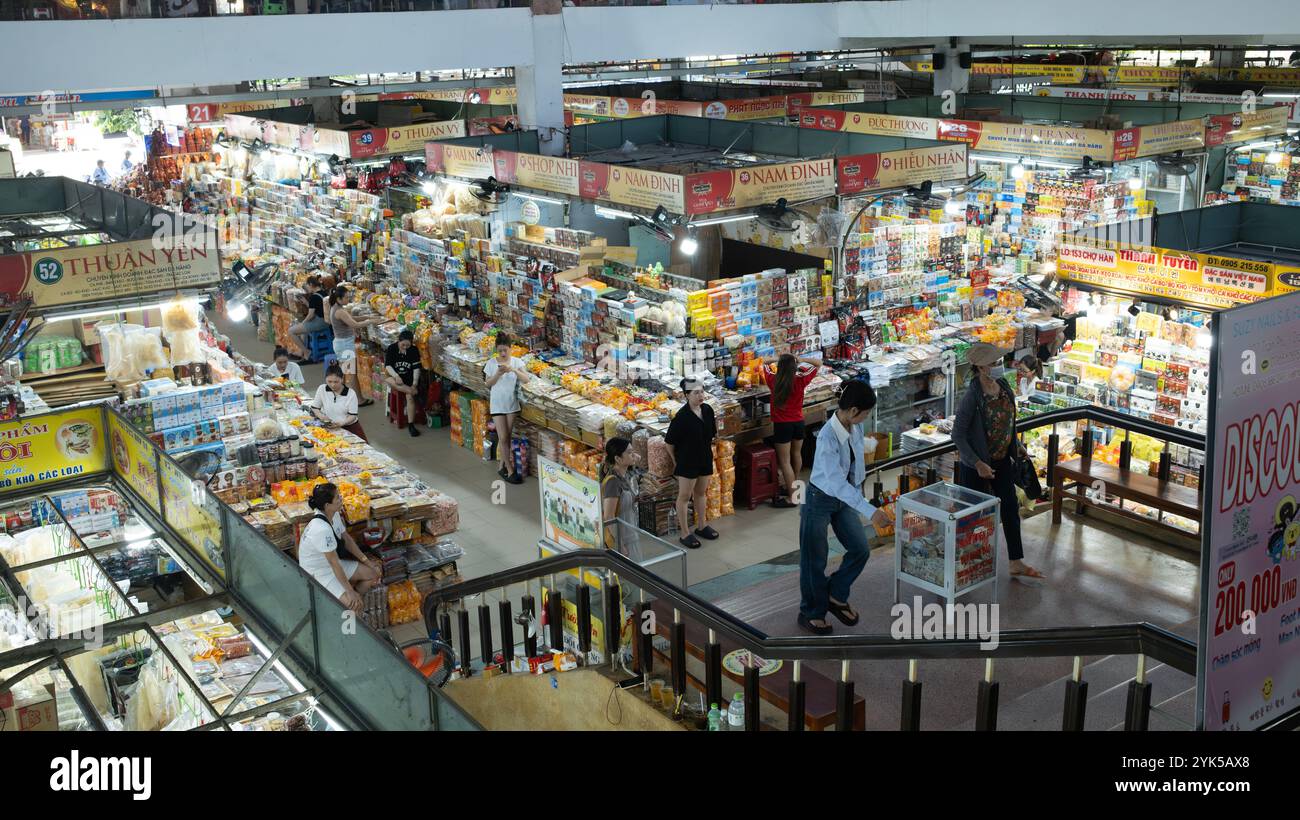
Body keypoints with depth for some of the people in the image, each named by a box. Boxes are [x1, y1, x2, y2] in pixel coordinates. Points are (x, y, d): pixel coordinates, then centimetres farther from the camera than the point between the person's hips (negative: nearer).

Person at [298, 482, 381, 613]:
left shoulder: (334, 514, -7)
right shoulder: (321, 529, -34)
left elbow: (346, 539, 8)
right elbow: (334, 562, -29)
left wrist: (366, 560, 6)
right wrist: (350, 591, -24)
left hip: (332, 564, 9)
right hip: (316, 573, -9)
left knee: (374, 573, 5)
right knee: (353, 604, -22)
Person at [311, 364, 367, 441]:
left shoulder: (351, 393, -7)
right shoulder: (322, 389, -1)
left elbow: (352, 416, -6)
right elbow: (314, 408, 10)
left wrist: (341, 423, -26)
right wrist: (321, 415, -13)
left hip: (350, 427, -1)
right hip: (329, 427, 1)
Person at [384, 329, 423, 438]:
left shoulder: (414, 350, -2)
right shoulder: (391, 349, -5)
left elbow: (416, 368, -6)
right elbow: (388, 365, -15)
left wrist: (414, 384, -19)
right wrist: (396, 376, -35)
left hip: (408, 378, 0)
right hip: (395, 376, 0)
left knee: (409, 396, -27)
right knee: (386, 379, -36)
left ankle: (411, 425, -22)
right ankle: (412, 391, -34)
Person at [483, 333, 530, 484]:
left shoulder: (516, 362, -2)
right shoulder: (491, 363, -3)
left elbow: (526, 378, -14)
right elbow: (488, 384, -1)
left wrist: (513, 369, -28)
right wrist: (498, 374, -18)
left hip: (512, 404, 1)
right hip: (497, 404, -1)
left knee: (506, 437, 8)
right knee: (503, 438, -4)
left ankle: (502, 466, 22)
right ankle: (510, 471, 0)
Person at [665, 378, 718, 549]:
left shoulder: (708, 410, -3)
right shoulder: (682, 416, -22)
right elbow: (669, 441, -14)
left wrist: (707, 450, 12)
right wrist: (675, 460, -6)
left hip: (705, 458, 6)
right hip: (687, 461, -6)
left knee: (701, 492, 20)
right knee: (684, 496, 4)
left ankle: (702, 526, 35)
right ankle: (685, 534, 12)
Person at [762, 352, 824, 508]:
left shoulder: (773, 381, -14)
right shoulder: (801, 380, -13)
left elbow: (763, 366, 6)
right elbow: (818, 364, 0)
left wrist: (779, 361, 9)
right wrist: (801, 360, -1)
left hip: (782, 425, -3)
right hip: (798, 423, 3)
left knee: (784, 461, 1)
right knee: (796, 454, 24)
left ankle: (792, 497, -1)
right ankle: (793, 485, 44)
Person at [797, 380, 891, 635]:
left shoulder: (855, 426, -11)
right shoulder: (827, 437, -34)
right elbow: (837, 483, -38)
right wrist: (871, 511, -43)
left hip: (845, 498, 7)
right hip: (820, 499, -7)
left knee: (860, 549, 6)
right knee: (815, 560, 6)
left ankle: (836, 596, 29)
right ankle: (811, 613, 26)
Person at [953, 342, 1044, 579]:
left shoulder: (1004, 386, -1)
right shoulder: (972, 396, -22)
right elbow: (957, 435, -20)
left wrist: (1016, 444, 8)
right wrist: (977, 464, -23)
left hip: (1002, 460, 7)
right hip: (976, 464, -7)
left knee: (1011, 508, 7)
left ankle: (1017, 564, 13)